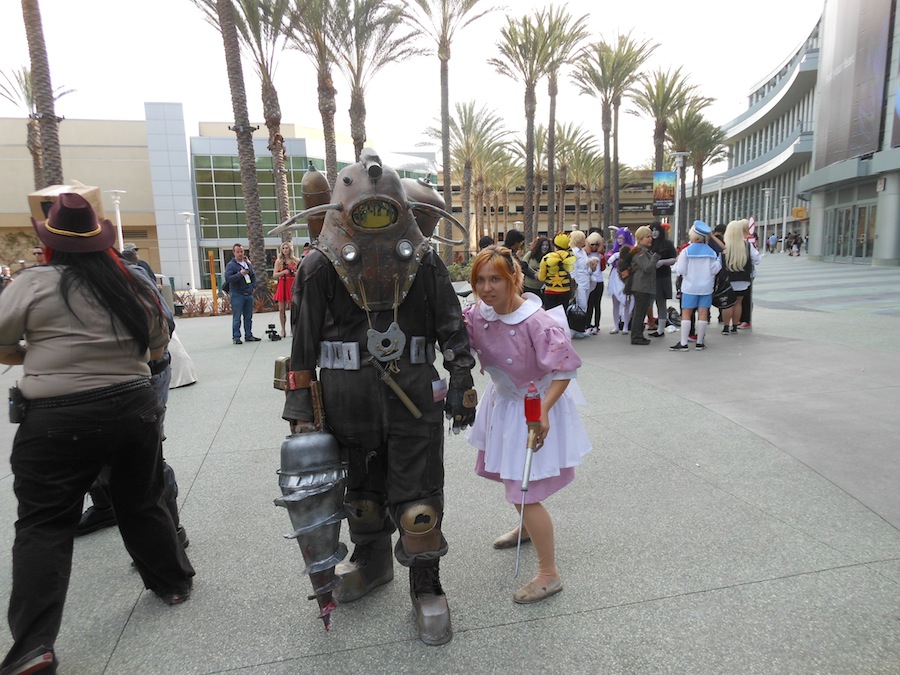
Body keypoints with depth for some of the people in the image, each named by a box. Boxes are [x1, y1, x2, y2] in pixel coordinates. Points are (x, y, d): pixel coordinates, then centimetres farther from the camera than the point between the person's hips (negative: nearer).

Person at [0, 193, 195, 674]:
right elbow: (157, 349, 14)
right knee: (141, 504, 19)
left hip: (57, 421, -3)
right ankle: (174, 582, 34)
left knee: (44, 525, 7)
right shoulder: (134, 285, 4)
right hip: (134, 409, 4)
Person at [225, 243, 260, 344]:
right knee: (237, 317, -3)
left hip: (248, 294, 6)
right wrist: (240, 274, -22)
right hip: (237, 295, -6)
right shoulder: (231, 265, -6)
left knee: (248, 317, 11)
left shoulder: (248, 263, 14)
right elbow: (228, 278, -16)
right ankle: (236, 337, 2)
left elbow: (253, 276, 25)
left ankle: (248, 335, 19)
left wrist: (253, 286, 10)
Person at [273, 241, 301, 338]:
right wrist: (283, 272, -13)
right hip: (282, 286, 2)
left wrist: (294, 273, -11)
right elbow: (274, 275, 2)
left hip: (292, 286, -2)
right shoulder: (278, 261, 9)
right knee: (281, 309, 1)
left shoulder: (296, 260, 6)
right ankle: (283, 330, 10)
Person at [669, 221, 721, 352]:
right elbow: (714, 270, 0)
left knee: (686, 314, 0)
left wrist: (676, 262, 9)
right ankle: (699, 342, 9)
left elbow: (680, 270, -10)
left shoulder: (686, 251, -8)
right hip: (706, 287, 3)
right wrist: (719, 260, 16)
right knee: (703, 314, 5)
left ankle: (683, 343, -4)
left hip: (690, 287, -3)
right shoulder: (711, 252, 1)